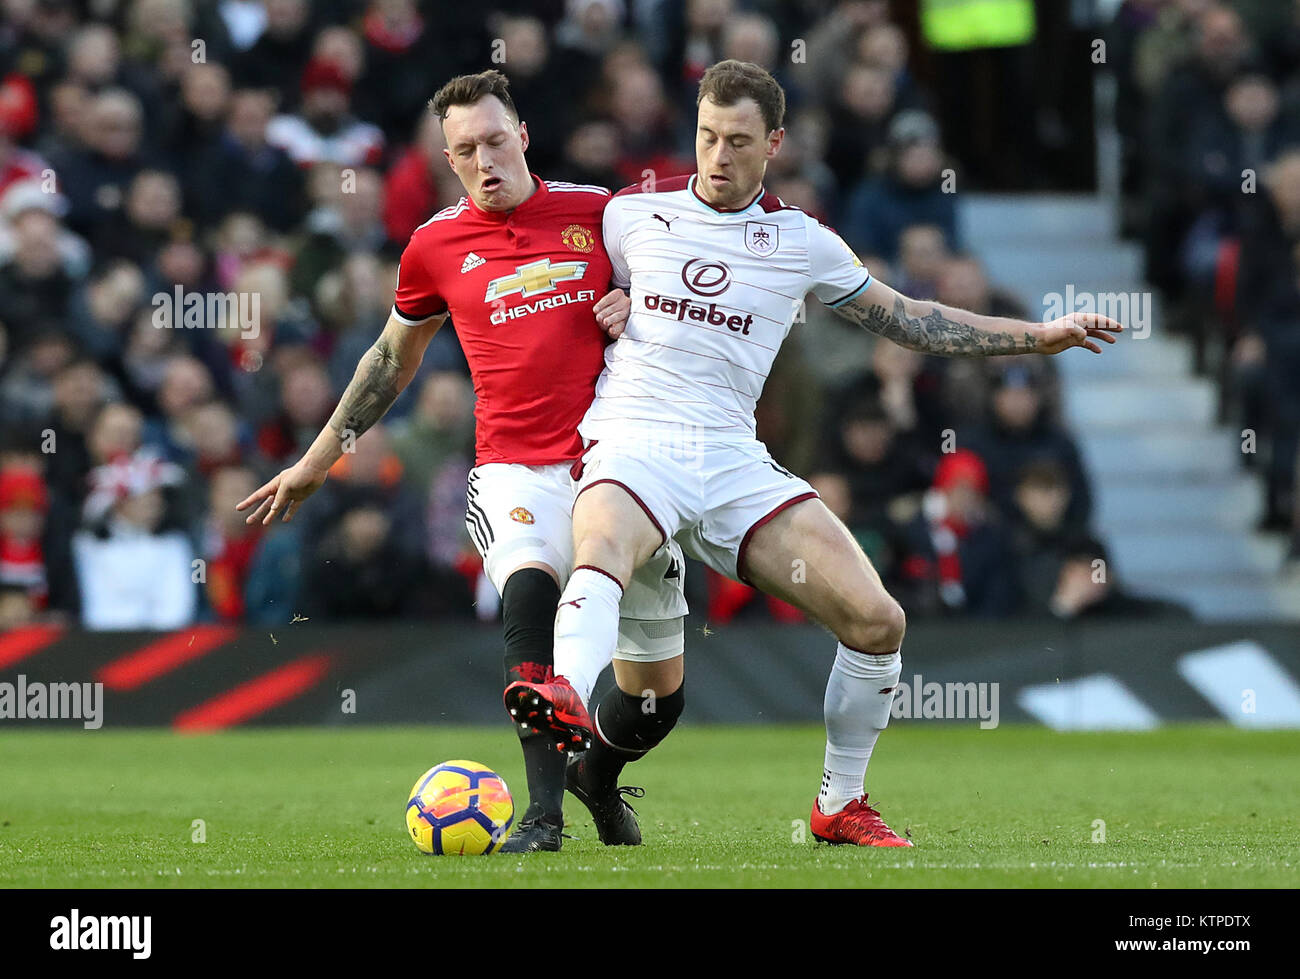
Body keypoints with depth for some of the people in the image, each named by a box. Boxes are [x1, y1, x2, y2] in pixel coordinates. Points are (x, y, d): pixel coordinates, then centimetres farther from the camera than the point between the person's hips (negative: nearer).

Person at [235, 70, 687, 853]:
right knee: (529, 588, -36)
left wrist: (639, 309, -6)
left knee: (657, 696, 6)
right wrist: (318, 460, 24)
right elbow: (393, 358, 21)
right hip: (516, 476, -1)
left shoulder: (598, 212, 3)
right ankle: (545, 814, -36)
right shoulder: (436, 245, 5)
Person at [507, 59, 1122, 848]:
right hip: (634, 443, -3)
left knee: (877, 620, -10)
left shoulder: (801, 241, 12)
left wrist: (1036, 336, 18)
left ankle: (841, 805, 8)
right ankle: (567, 693, -69)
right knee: (601, 545, -40)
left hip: (733, 457, 3)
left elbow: (907, 320, 21)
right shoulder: (634, 213, 10)